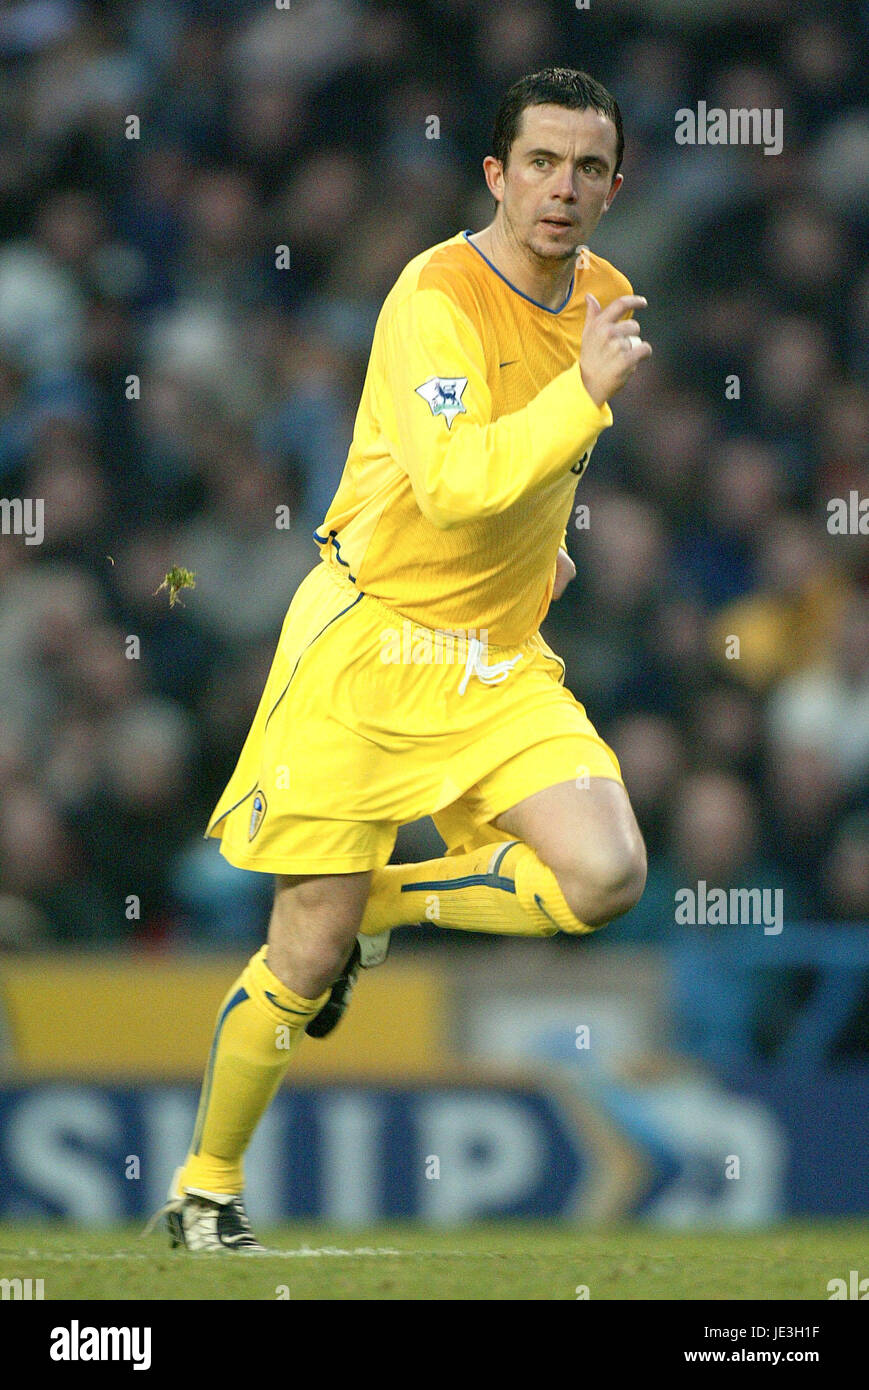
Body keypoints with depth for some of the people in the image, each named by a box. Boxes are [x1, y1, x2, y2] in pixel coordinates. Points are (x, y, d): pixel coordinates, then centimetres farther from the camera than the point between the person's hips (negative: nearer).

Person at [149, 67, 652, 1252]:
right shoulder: (438, 297, -18)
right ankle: (205, 1189, 19)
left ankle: (384, 907, 9)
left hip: (502, 662, 6)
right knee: (307, 955, -4)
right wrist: (587, 390, -38)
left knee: (606, 878, -18)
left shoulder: (604, 297, 5)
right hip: (370, 641, -6)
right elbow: (451, 481, -33)